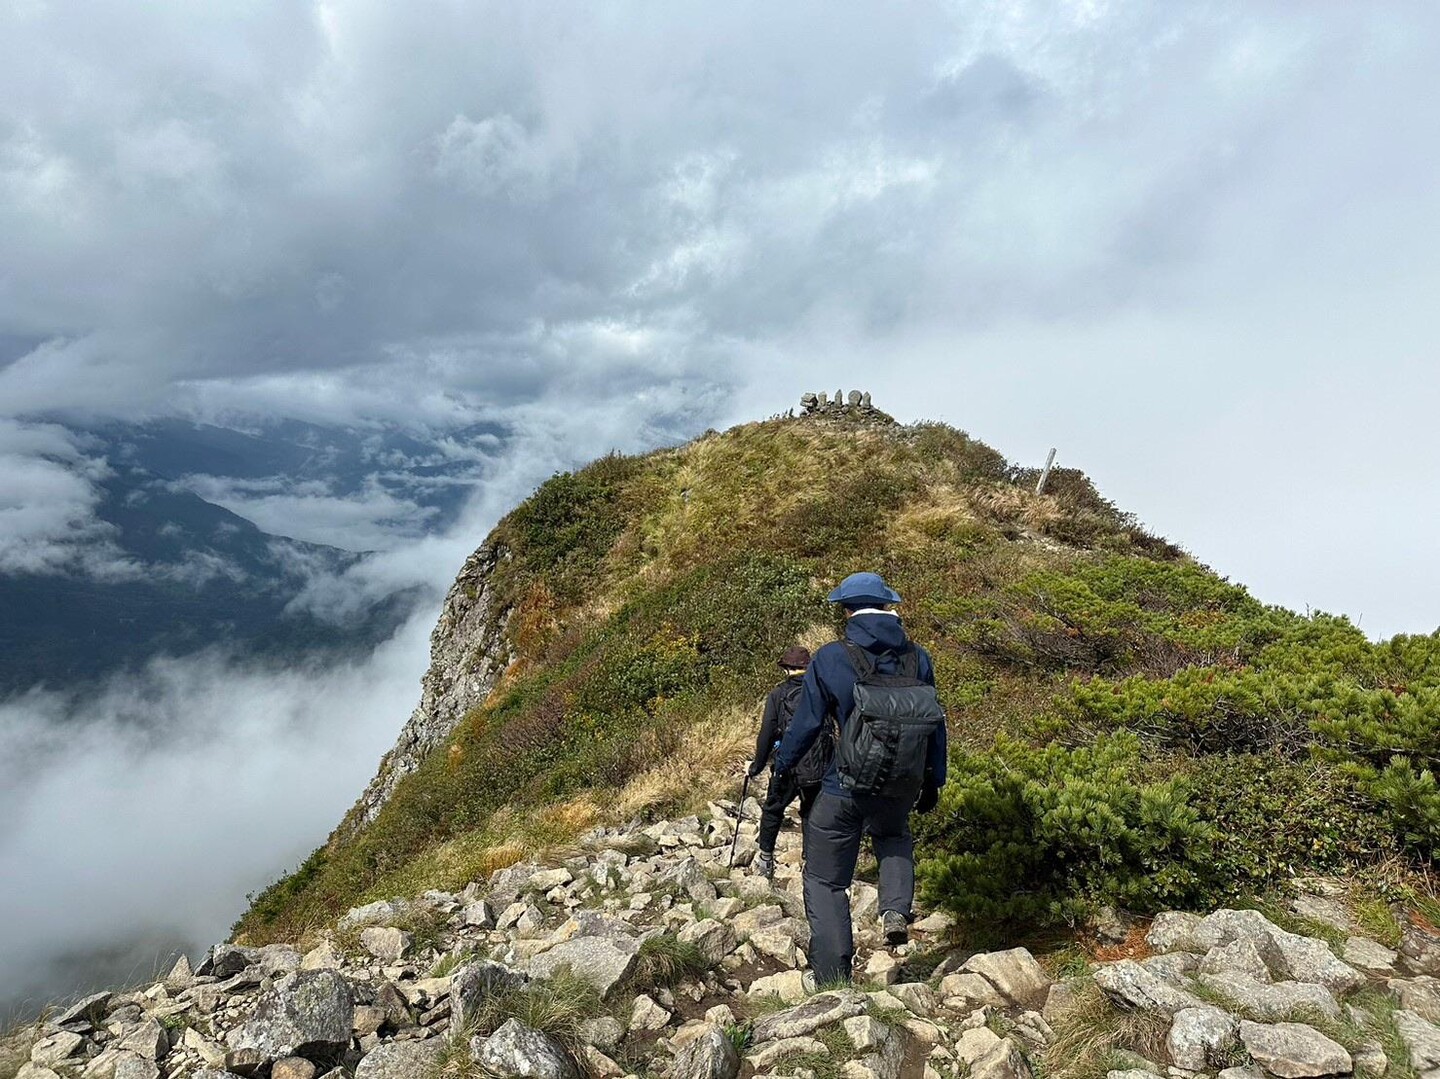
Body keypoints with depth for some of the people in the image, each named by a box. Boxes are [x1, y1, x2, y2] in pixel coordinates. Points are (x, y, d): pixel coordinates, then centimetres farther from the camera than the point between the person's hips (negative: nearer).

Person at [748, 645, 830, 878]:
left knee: (773, 810, 18)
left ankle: (765, 860, 26)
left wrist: (756, 766, 7)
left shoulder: (777, 695, -5)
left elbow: (766, 735, -5)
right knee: (813, 813, 20)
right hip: (820, 768, 2)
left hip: (789, 767, -2)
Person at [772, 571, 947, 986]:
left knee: (826, 881, 12)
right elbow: (936, 724, 6)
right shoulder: (919, 659, -2)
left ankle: (833, 980, 12)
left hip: (844, 791, -3)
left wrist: (782, 763, 14)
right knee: (894, 837, 36)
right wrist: (933, 783, 19)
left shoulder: (829, 660, -12)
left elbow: (806, 724, -5)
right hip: (902, 789, 4)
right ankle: (897, 909, 13)